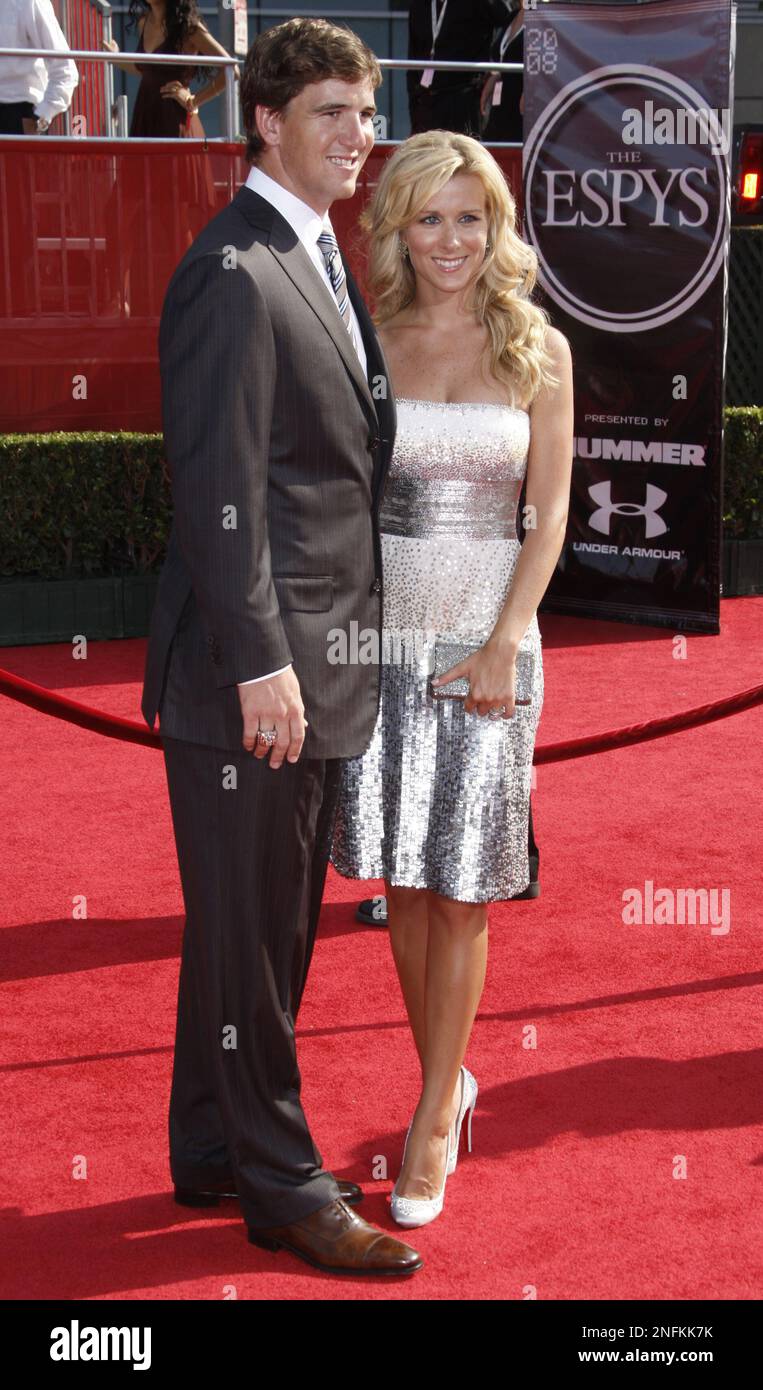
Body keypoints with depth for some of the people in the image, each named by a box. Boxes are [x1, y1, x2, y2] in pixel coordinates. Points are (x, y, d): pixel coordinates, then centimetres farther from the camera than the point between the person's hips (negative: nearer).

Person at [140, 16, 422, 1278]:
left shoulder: (321, 263, 16)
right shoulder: (233, 272, -14)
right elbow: (218, 486, -19)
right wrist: (261, 661, -21)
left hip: (318, 662, 10)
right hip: (252, 666, -10)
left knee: (267, 925, 18)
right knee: (250, 931, 3)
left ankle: (215, 1150, 32)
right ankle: (283, 1186, 15)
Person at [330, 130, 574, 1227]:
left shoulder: (537, 349, 1)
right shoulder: (367, 344, 4)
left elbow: (550, 511, -1)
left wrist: (504, 642, -11)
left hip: (487, 630, -2)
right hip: (383, 629, 2)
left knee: (461, 889, 1)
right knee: (404, 879, 7)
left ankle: (435, 1119, 11)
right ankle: (445, 1080, 25)